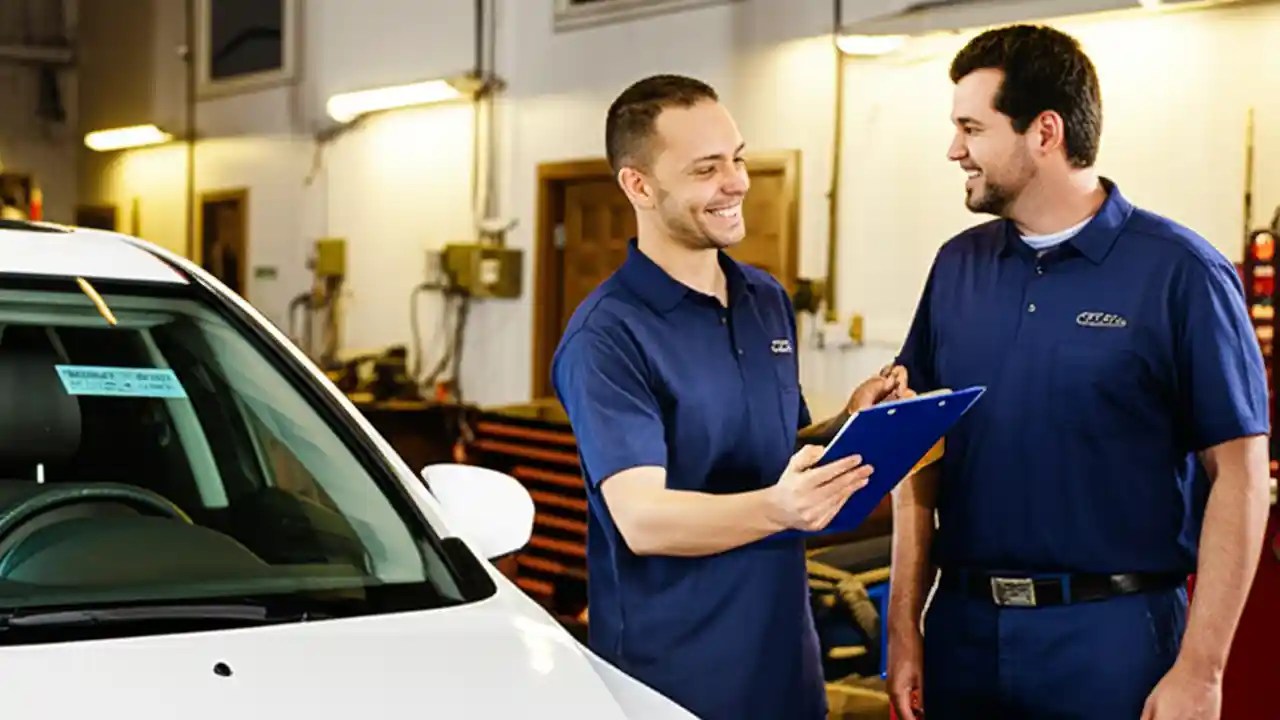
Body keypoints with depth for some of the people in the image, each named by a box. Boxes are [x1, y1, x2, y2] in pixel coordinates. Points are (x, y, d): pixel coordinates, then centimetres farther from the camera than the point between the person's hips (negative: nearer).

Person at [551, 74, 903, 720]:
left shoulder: (769, 302, 8)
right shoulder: (606, 337, -16)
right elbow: (642, 518, -23)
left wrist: (849, 426, -4)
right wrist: (776, 508, -39)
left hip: (786, 657, 7)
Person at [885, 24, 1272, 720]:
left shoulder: (1180, 273, -9)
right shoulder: (957, 265, 5)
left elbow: (1238, 475, -9)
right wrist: (905, 626, 3)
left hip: (1110, 632, -4)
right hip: (962, 625, 5)